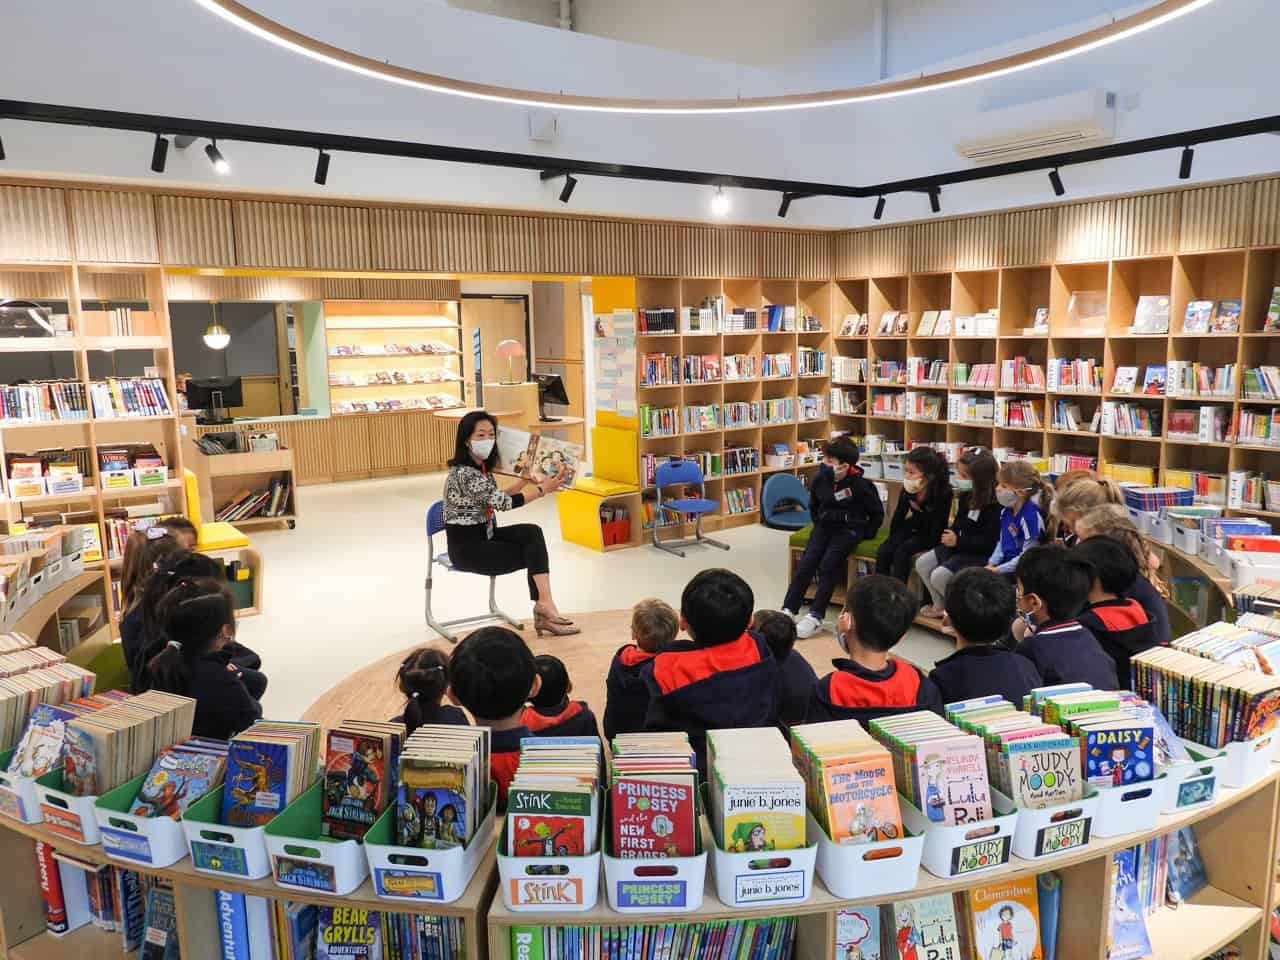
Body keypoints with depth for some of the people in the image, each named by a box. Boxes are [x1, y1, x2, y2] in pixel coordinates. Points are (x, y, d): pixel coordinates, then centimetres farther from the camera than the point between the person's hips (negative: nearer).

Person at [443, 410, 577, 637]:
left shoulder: (482, 467, 6)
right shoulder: (464, 473, -24)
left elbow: (497, 499, 18)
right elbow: (504, 503, -23)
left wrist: (527, 480, 12)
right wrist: (543, 489, -17)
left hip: (484, 536, 8)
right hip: (467, 547, -8)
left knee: (533, 532, -12)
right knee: (535, 553, -10)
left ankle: (543, 609, -15)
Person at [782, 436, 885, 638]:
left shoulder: (859, 485, -13)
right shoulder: (820, 480, 0)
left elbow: (877, 512, 1)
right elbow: (813, 506, 21)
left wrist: (865, 534, 2)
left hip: (849, 529, -4)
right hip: (824, 526, 4)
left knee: (828, 564, -24)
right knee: (806, 562, -17)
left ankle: (815, 616, -21)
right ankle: (788, 610, -17)